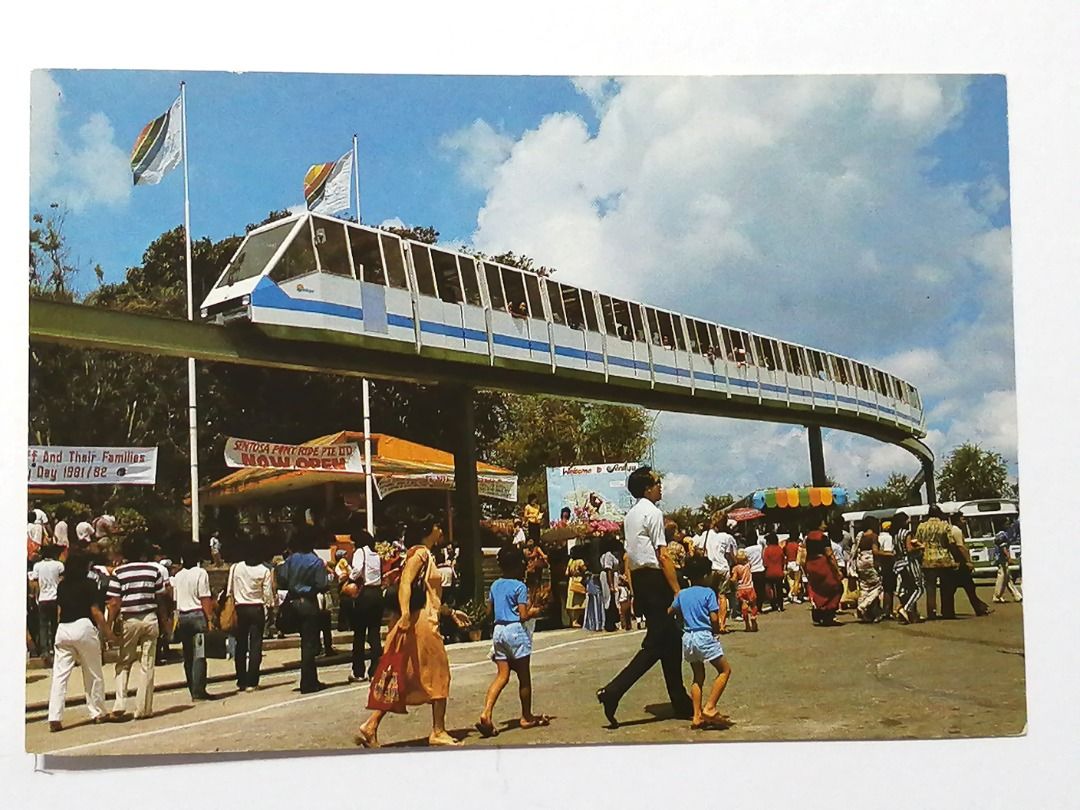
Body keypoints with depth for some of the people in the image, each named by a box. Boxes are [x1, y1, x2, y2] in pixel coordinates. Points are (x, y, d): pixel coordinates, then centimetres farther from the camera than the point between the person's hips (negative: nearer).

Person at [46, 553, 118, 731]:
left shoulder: (62, 585, 12)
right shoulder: (89, 584, -3)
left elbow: (59, 610, 14)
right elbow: (95, 611, -6)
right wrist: (108, 633, 0)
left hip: (63, 629, 4)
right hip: (83, 626, -4)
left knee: (59, 675, 0)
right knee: (94, 674, 10)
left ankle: (55, 718, -8)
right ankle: (98, 713, 18)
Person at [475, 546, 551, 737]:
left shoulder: (495, 585, 10)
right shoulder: (520, 587, -10)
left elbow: (490, 610, 15)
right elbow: (523, 615, -14)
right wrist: (534, 612, 4)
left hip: (498, 629, 6)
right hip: (515, 630, -6)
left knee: (502, 675, 4)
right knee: (523, 676, 8)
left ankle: (486, 713, -14)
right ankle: (526, 717, 18)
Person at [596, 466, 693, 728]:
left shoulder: (630, 515, 16)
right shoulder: (653, 512, -12)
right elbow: (662, 555, -17)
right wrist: (677, 590, -16)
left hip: (638, 578, 10)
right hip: (655, 578, -10)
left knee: (670, 640, 14)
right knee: (655, 643, -7)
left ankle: (680, 703, 20)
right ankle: (613, 691, -15)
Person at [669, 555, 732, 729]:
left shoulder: (682, 594, 10)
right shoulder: (708, 592, -6)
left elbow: (670, 612, 16)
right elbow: (714, 618, -12)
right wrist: (717, 630, 6)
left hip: (687, 637, 6)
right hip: (704, 636, -6)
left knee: (698, 677, 16)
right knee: (725, 670, 5)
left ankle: (697, 716, 10)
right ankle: (709, 708, -7)